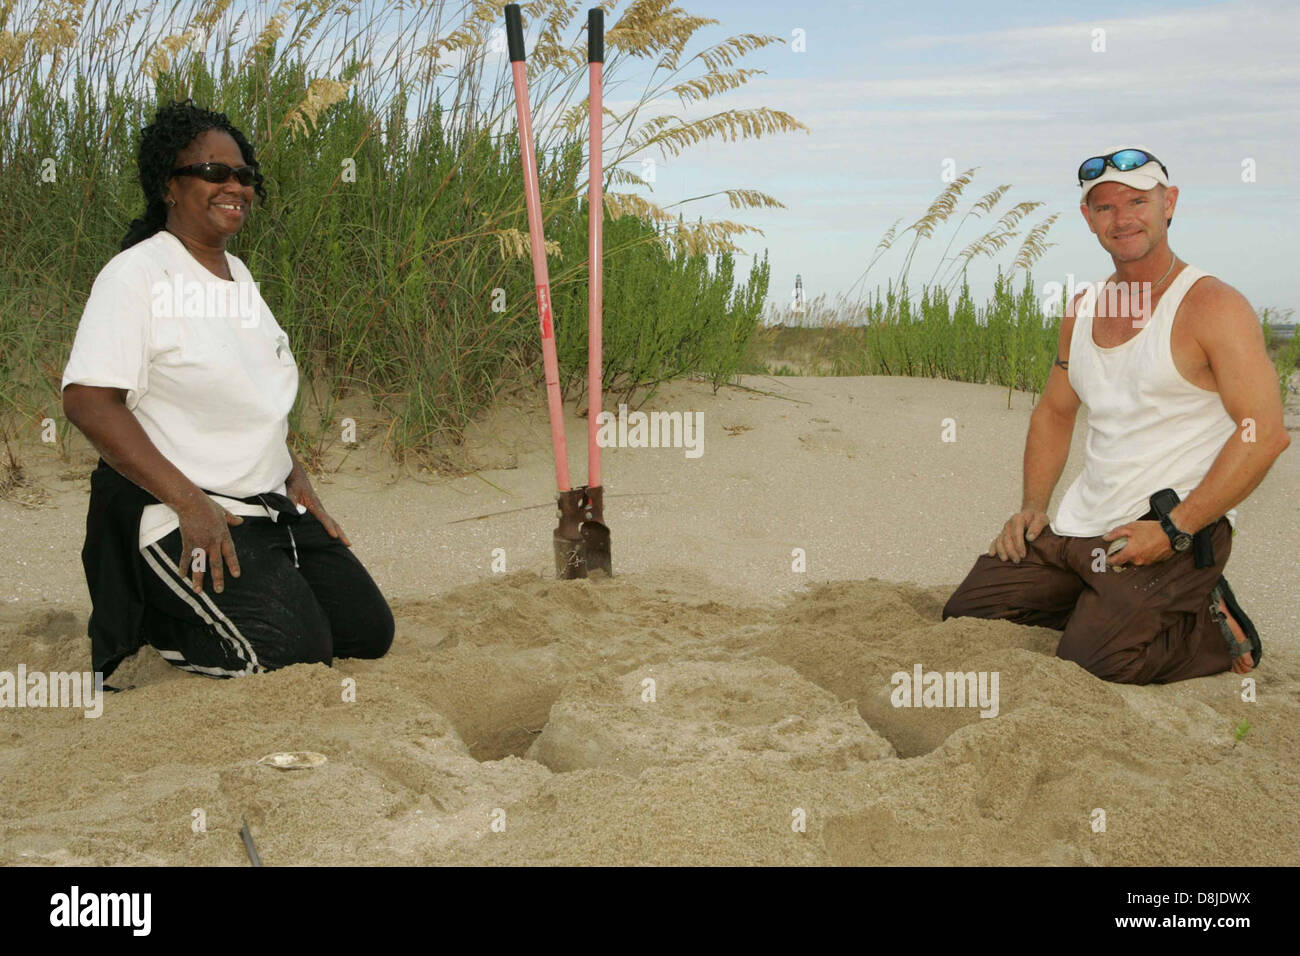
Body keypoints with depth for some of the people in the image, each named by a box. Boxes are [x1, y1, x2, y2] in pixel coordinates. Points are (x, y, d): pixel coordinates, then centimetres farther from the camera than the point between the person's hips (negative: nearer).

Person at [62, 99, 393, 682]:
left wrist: (293, 475, 12)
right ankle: (149, 619, 3)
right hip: (183, 513, -9)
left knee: (369, 630, 3)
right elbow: (88, 400, -22)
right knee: (296, 649, -20)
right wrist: (191, 503, -26)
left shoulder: (239, 274, 14)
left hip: (273, 505, 9)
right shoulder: (137, 275, -12)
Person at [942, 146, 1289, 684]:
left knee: (1092, 662, -22)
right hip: (1080, 522, 7)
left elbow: (1266, 433, -17)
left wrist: (1173, 530, -21)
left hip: (1179, 527, -7)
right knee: (966, 616, 3)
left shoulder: (1213, 306, -9)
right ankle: (1106, 605, 17)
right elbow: (1054, 412, 25)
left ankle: (1216, 629, 4)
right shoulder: (1083, 308, 13)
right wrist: (1032, 506, 9)